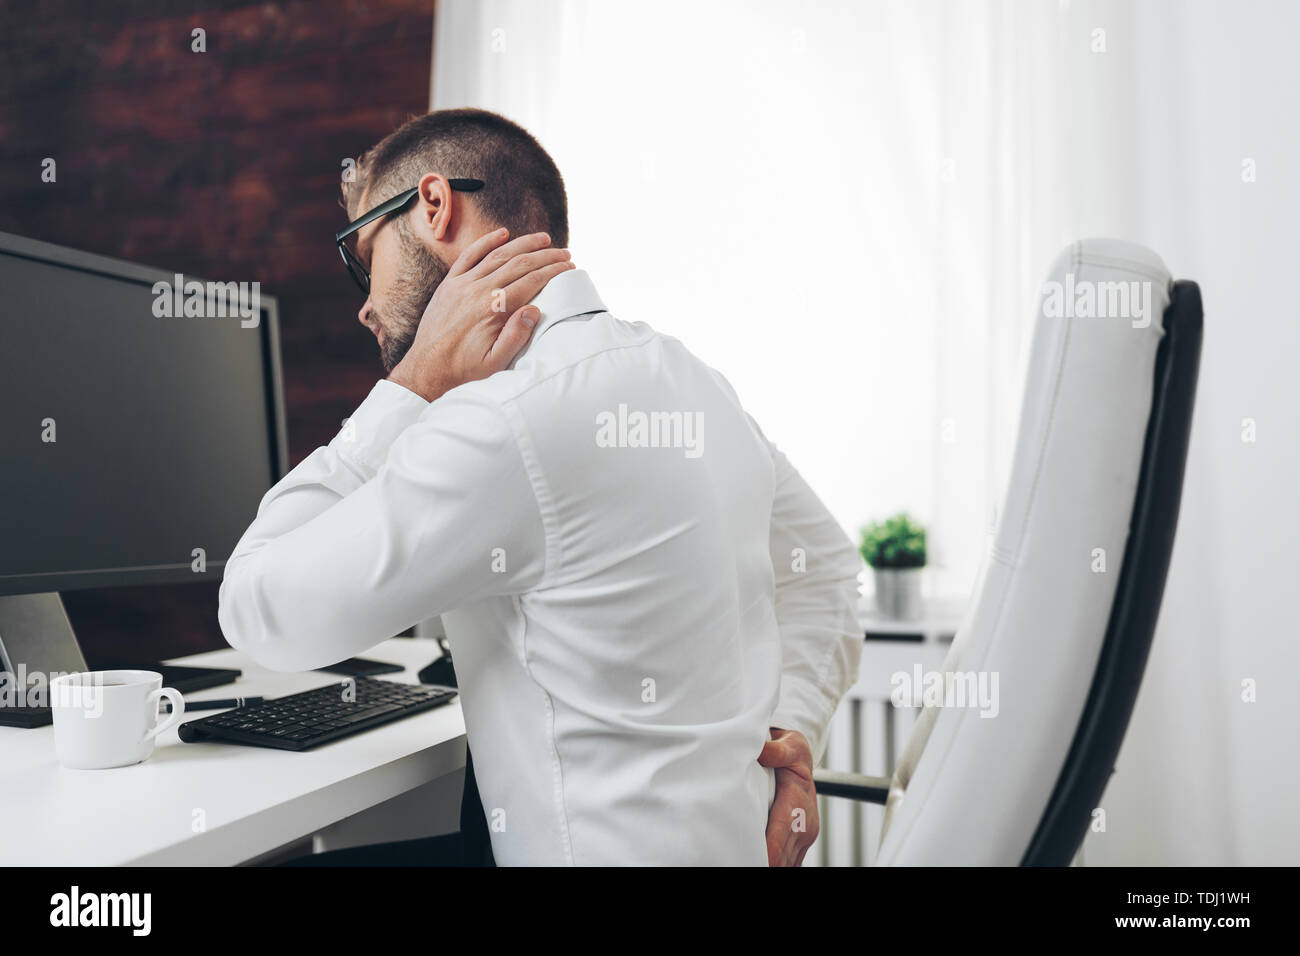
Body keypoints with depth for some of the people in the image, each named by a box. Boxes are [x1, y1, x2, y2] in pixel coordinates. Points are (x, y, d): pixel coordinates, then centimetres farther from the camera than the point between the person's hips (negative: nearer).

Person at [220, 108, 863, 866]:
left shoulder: (501, 427, -22)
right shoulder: (685, 373, 6)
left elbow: (260, 611, -12)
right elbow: (829, 565, 15)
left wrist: (410, 389, -11)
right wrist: (795, 728, 4)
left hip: (632, 846, -8)